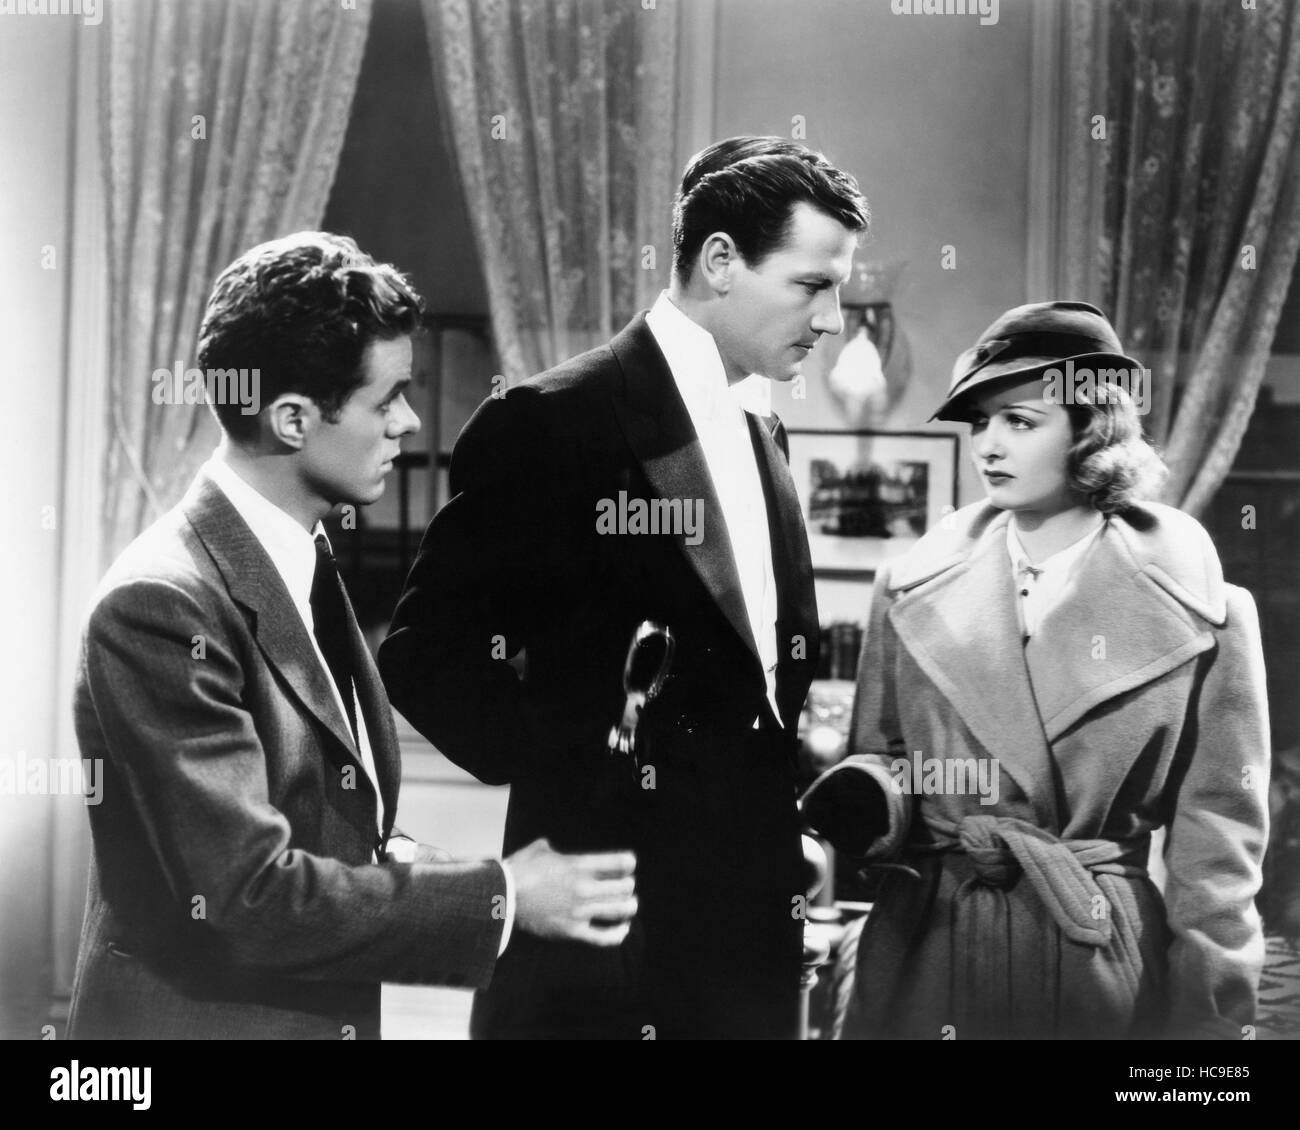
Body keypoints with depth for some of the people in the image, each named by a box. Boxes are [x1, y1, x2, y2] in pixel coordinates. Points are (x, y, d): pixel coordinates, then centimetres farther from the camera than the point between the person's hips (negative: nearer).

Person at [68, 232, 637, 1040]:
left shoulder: (306, 562, 5)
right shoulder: (164, 606, -22)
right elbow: (246, 895, -24)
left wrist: (397, 859, -6)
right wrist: (500, 899, -18)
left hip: (323, 1012, 8)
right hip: (195, 1015, -8)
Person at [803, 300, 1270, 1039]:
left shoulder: (1194, 611, -5)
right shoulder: (915, 589, 3)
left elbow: (1216, 833, -2)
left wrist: (1214, 1016, -4)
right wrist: (866, 800, -12)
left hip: (1107, 962, -2)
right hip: (926, 952, 2)